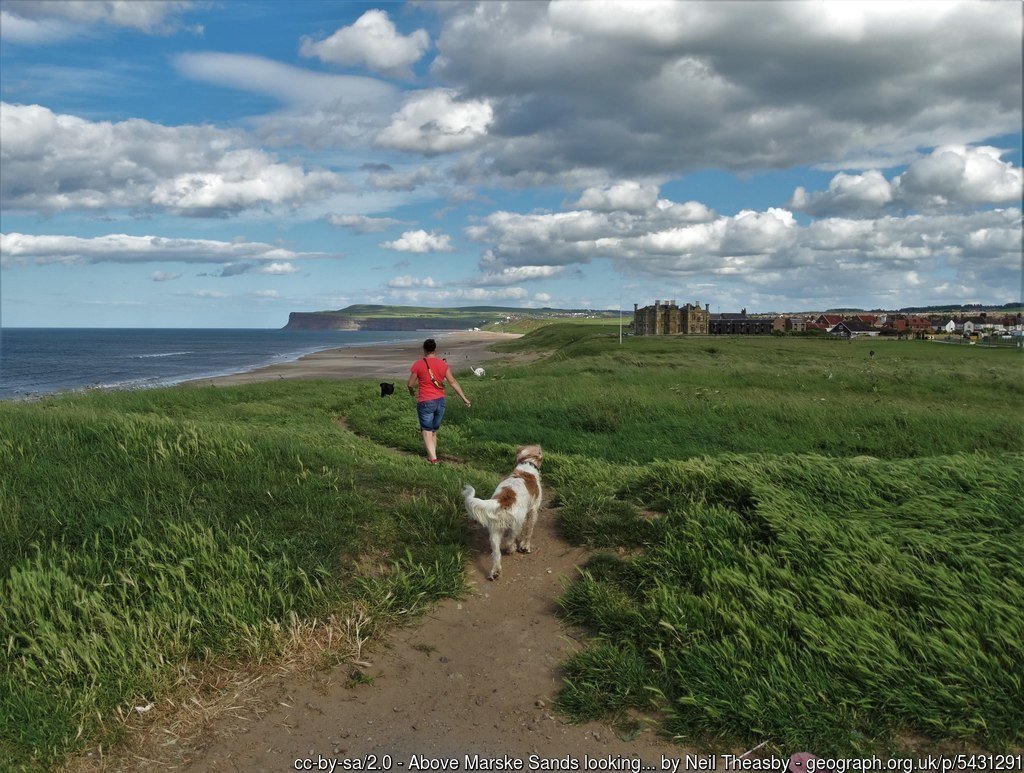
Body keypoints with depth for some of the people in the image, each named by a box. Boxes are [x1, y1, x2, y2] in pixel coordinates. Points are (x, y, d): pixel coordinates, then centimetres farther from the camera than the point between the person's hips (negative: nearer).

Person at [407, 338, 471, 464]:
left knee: (427, 433, 1)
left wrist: (411, 391, 20)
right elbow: (453, 382, 0)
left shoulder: (418, 364, -9)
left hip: (425, 402, -4)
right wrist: (464, 398, 5)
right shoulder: (443, 364, 1)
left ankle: (433, 458, -11)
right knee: (434, 431, 19)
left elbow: (410, 384, -3)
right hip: (440, 401, 4)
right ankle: (431, 455, 26)